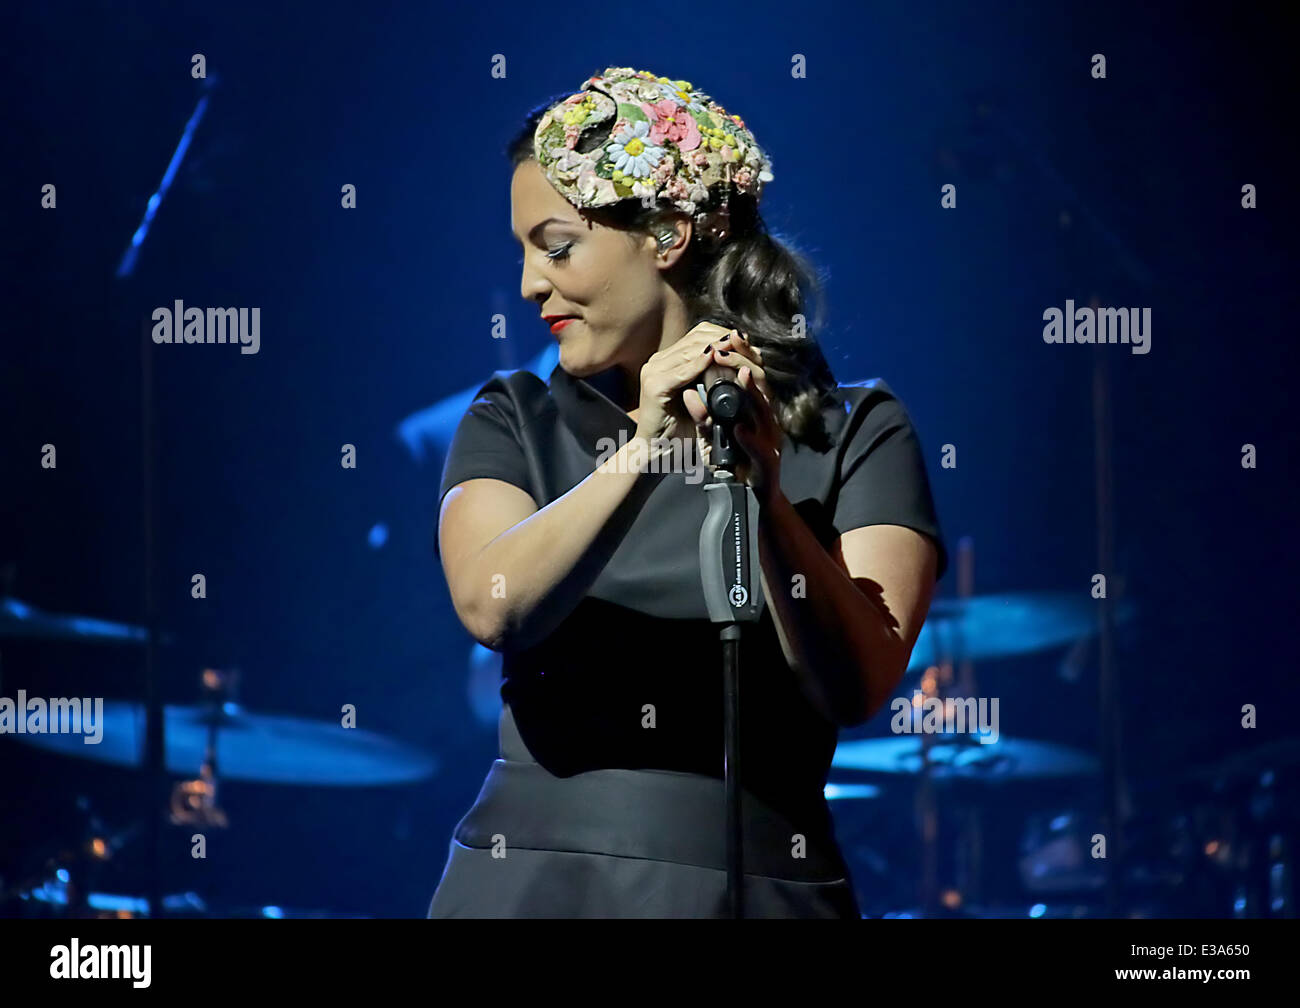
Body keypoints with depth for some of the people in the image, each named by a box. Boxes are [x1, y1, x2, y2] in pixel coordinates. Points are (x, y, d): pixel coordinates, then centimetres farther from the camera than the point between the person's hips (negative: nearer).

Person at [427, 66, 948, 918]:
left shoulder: (854, 433, 0)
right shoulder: (515, 424, 6)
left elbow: (859, 687, -14)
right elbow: (490, 608, -13)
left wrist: (763, 494, -26)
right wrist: (641, 452, -25)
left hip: (752, 885, -2)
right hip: (529, 881, 2)